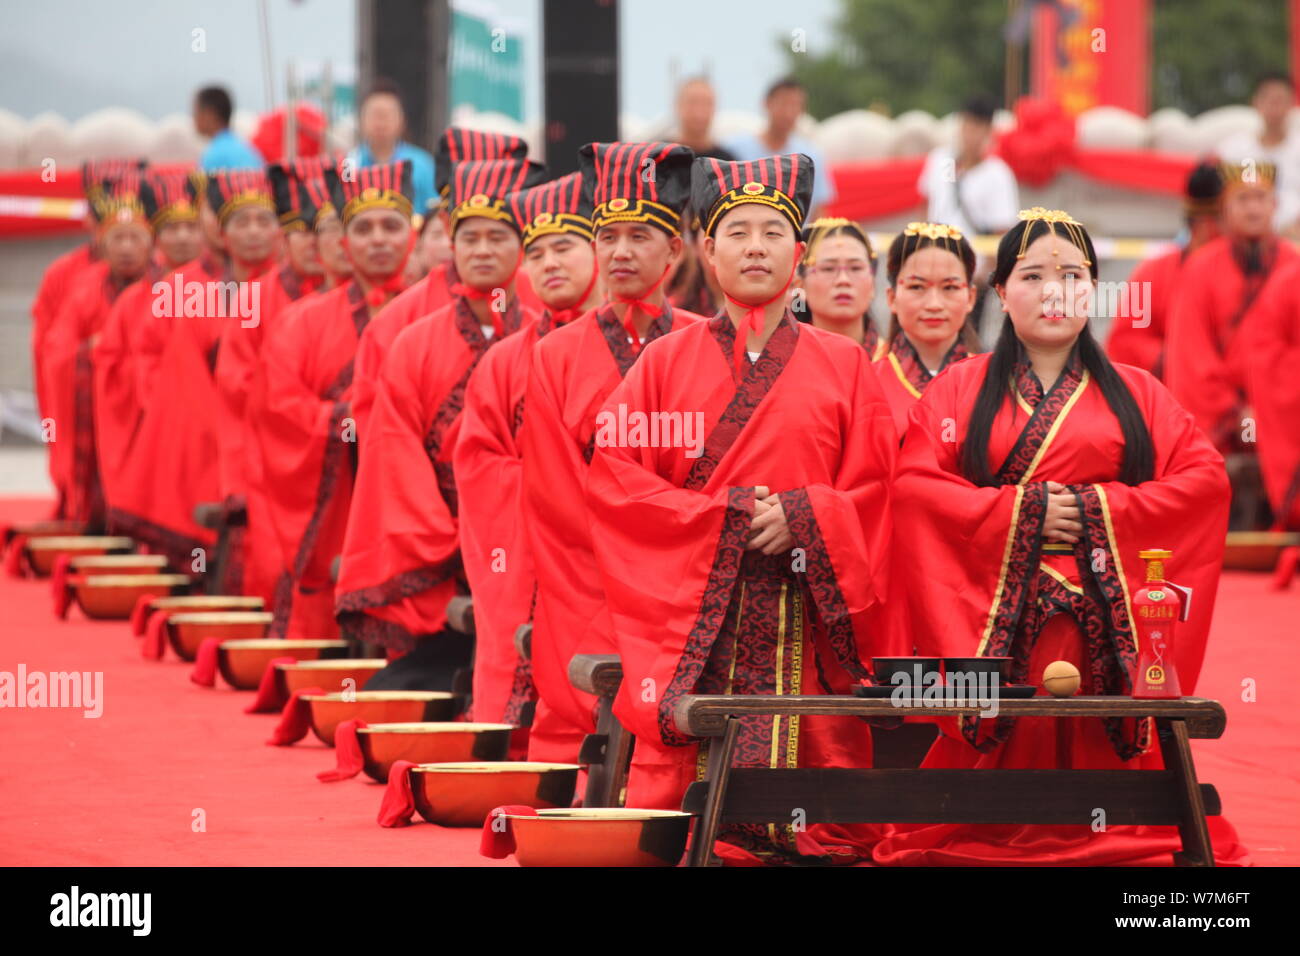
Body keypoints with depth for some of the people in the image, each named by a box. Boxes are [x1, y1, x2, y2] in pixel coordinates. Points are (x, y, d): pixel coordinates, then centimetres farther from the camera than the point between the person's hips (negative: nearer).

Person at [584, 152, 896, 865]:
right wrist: (724, 516, -8)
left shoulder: (844, 366, 11)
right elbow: (613, 477, 2)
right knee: (685, 806, -7)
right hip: (693, 613, 0)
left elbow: (876, 488, 5)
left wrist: (802, 518, -12)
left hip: (809, 615, 0)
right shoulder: (666, 362, 10)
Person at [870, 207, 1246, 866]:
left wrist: (1097, 510, -8)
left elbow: (1204, 479, 2)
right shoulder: (960, 390, 11)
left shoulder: (1135, 394, 14)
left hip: (1105, 626, 1)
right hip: (994, 623, -1)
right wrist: (1022, 511, -11)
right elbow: (914, 488, -2)